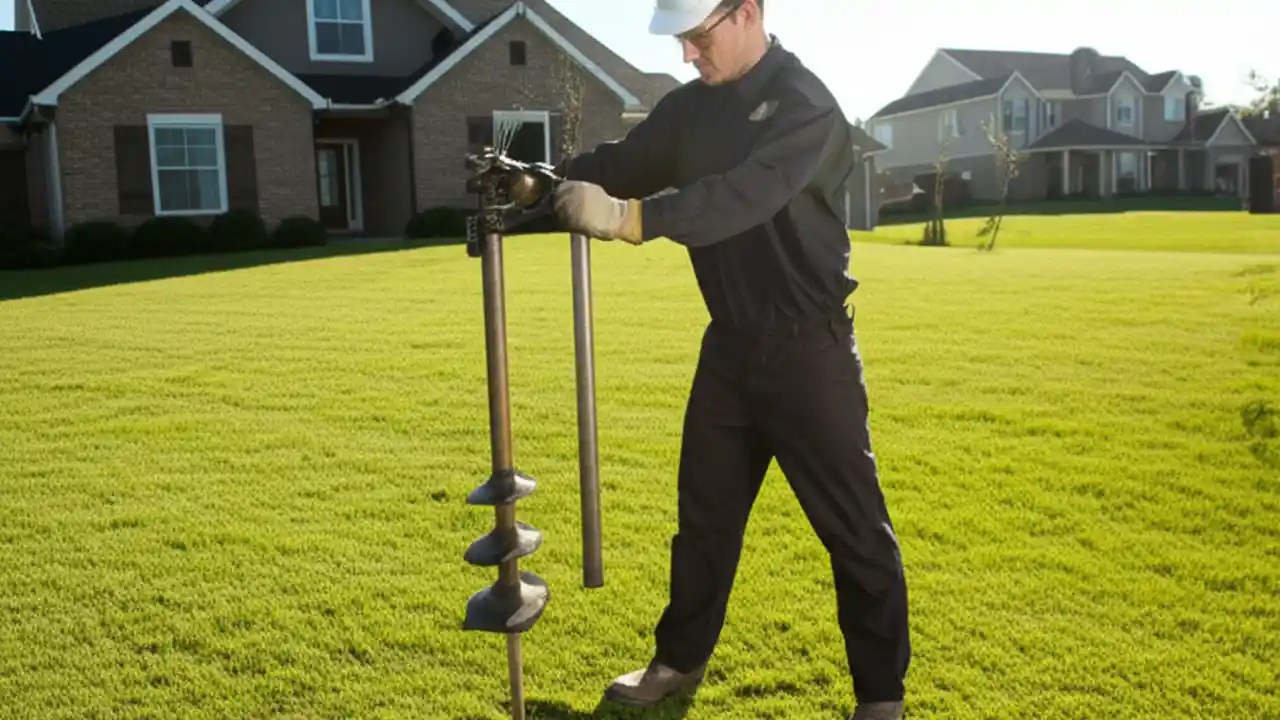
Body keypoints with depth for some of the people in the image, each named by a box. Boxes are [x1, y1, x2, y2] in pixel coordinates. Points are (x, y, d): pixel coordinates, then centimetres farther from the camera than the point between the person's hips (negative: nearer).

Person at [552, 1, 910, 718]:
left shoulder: (806, 104, -16)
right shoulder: (693, 106, 6)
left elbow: (744, 196, -31)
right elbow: (623, 163, 6)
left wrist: (629, 217, -41)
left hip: (807, 346, -7)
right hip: (730, 343, 7)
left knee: (853, 525, 2)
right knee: (705, 510, 16)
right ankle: (681, 659, 33)